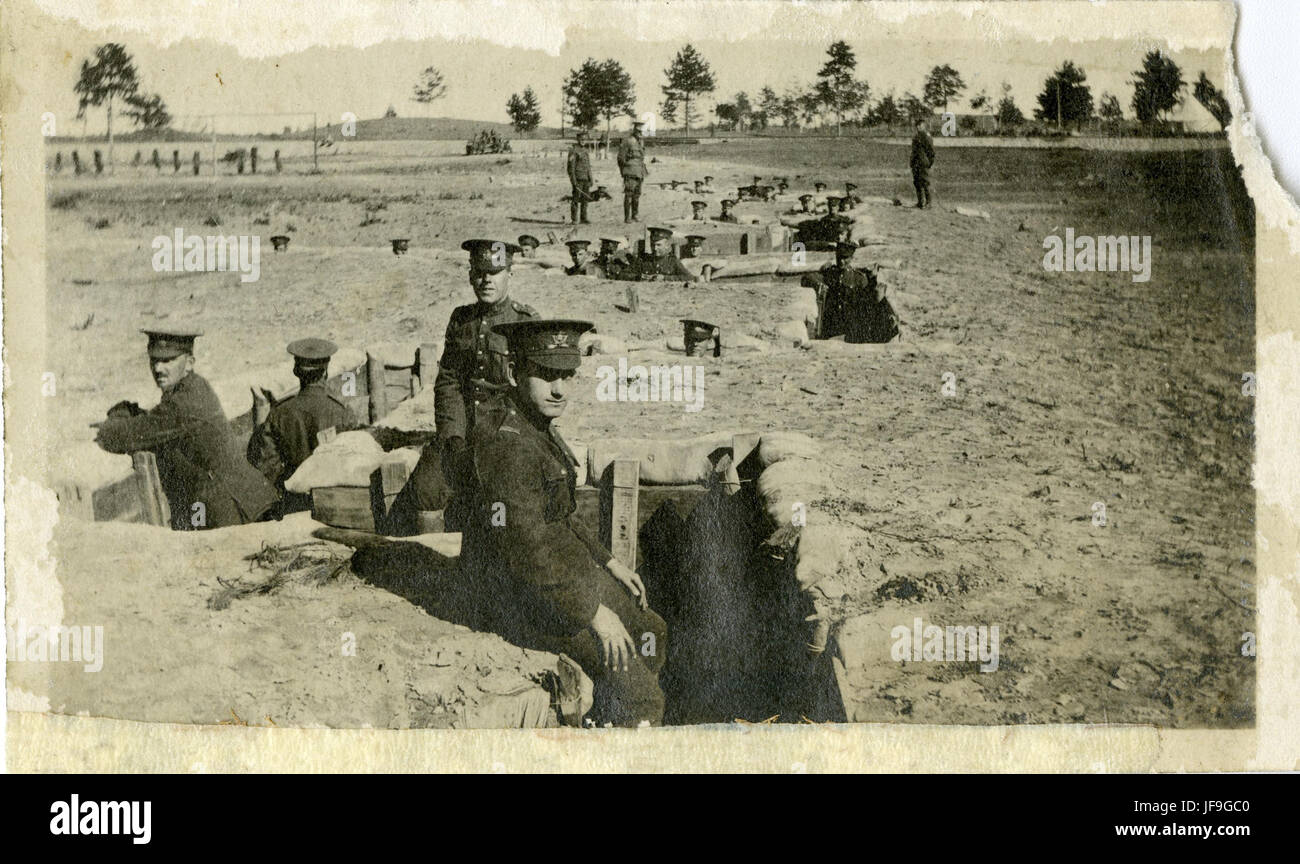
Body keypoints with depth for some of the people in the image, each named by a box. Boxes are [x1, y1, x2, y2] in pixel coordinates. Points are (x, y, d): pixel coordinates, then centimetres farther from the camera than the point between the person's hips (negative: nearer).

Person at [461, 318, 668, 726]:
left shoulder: (536, 423, 5)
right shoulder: (504, 440, -27)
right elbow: (525, 543, -28)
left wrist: (608, 561, 16)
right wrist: (593, 612, -23)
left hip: (560, 566, 11)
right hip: (520, 593, -10)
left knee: (650, 633, 19)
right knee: (635, 688, -12)